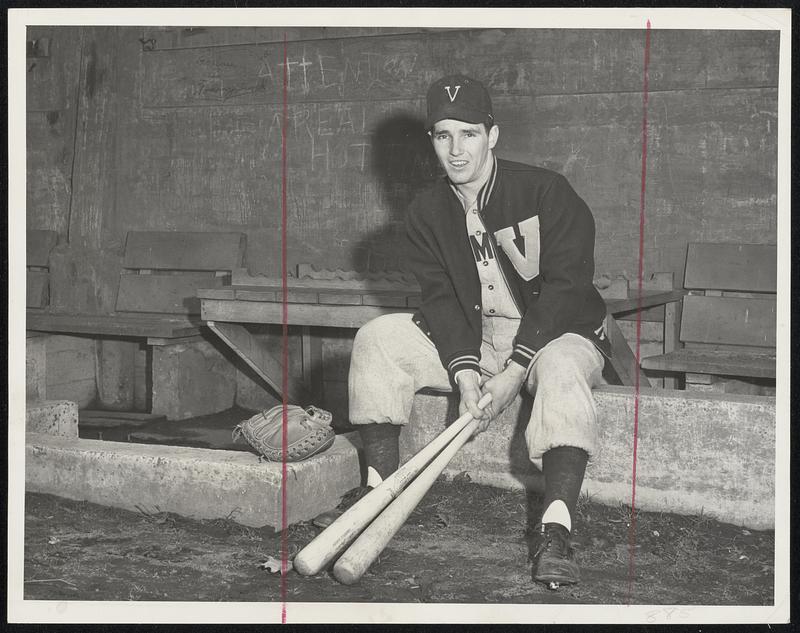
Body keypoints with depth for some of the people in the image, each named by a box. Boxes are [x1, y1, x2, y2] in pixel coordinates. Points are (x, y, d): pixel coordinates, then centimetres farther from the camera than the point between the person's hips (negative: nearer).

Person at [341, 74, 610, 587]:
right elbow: (440, 297, -4)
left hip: (557, 331, -4)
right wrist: (465, 372, -21)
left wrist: (513, 374, -23)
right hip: (471, 338, 5)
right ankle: (382, 489, -16)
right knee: (378, 338, -14)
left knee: (561, 368, -39)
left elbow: (564, 288, -18)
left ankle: (556, 534, -45)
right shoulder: (428, 212, 2)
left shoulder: (546, 192, -13)